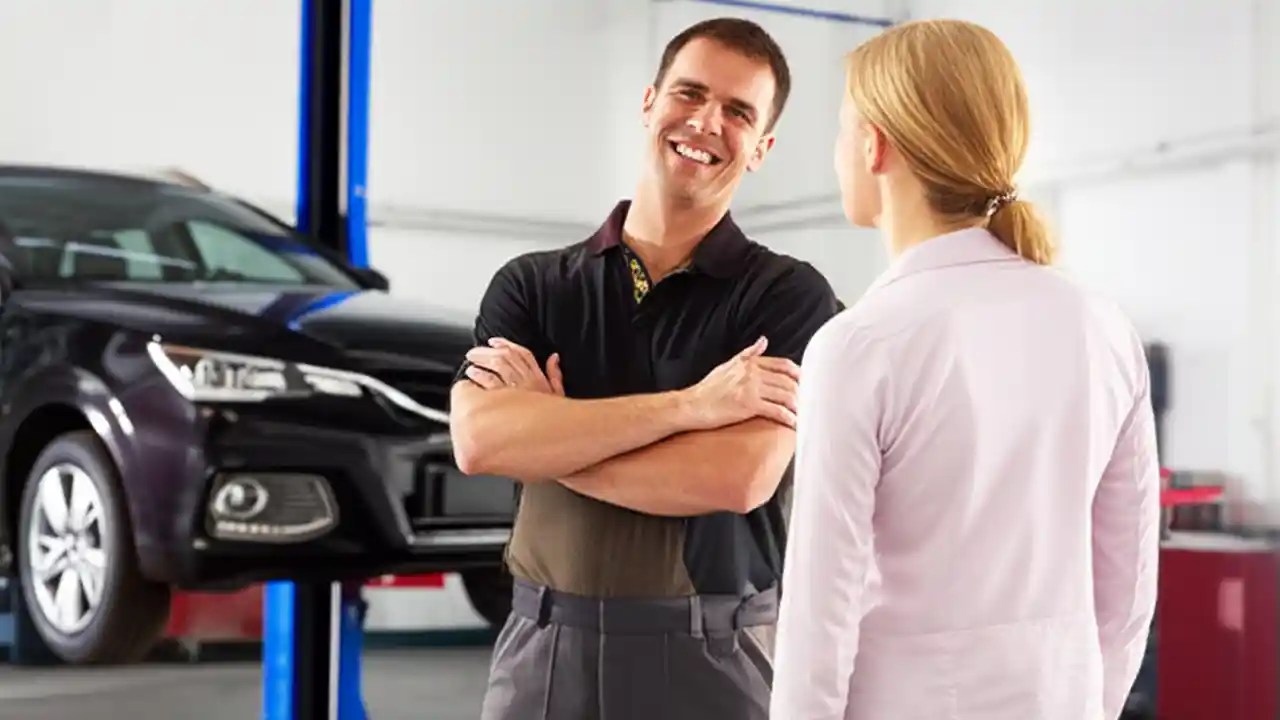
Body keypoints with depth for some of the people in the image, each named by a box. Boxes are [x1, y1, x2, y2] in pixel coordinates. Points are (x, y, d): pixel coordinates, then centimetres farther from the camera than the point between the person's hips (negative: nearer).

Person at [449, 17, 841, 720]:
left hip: (710, 659, -2)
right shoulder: (529, 286, 4)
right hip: (544, 653, 3)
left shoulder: (788, 294, -5)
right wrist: (686, 405, -18)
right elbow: (478, 440, -12)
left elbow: (736, 478, -18)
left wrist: (543, 437, -9)